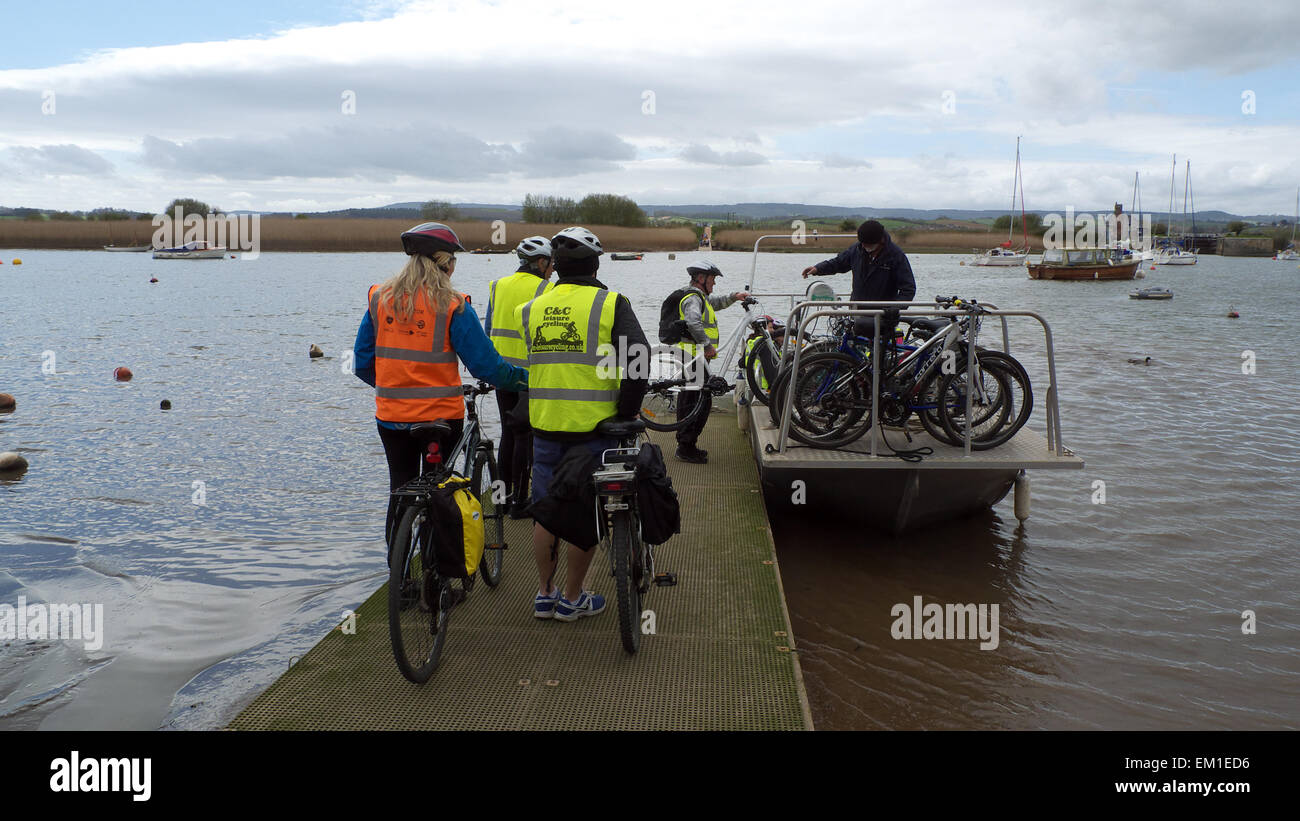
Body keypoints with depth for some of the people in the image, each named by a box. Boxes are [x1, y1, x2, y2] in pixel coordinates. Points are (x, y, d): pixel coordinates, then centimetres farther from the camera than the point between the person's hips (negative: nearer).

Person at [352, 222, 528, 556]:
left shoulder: (380, 298, 2)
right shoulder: (452, 305, -11)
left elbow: (362, 364, 6)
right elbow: (486, 364, -11)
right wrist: (529, 379, 0)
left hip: (391, 416, 4)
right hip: (441, 416, -3)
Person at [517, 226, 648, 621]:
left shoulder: (533, 308, 6)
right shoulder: (610, 304, -7)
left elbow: (528, 364, 12)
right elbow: (638, 360, -15)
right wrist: (626, 413, -5)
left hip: (545, 424, 4)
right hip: (593, 426, -4)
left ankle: (544, 593, 24)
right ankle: (572, 599, 17)